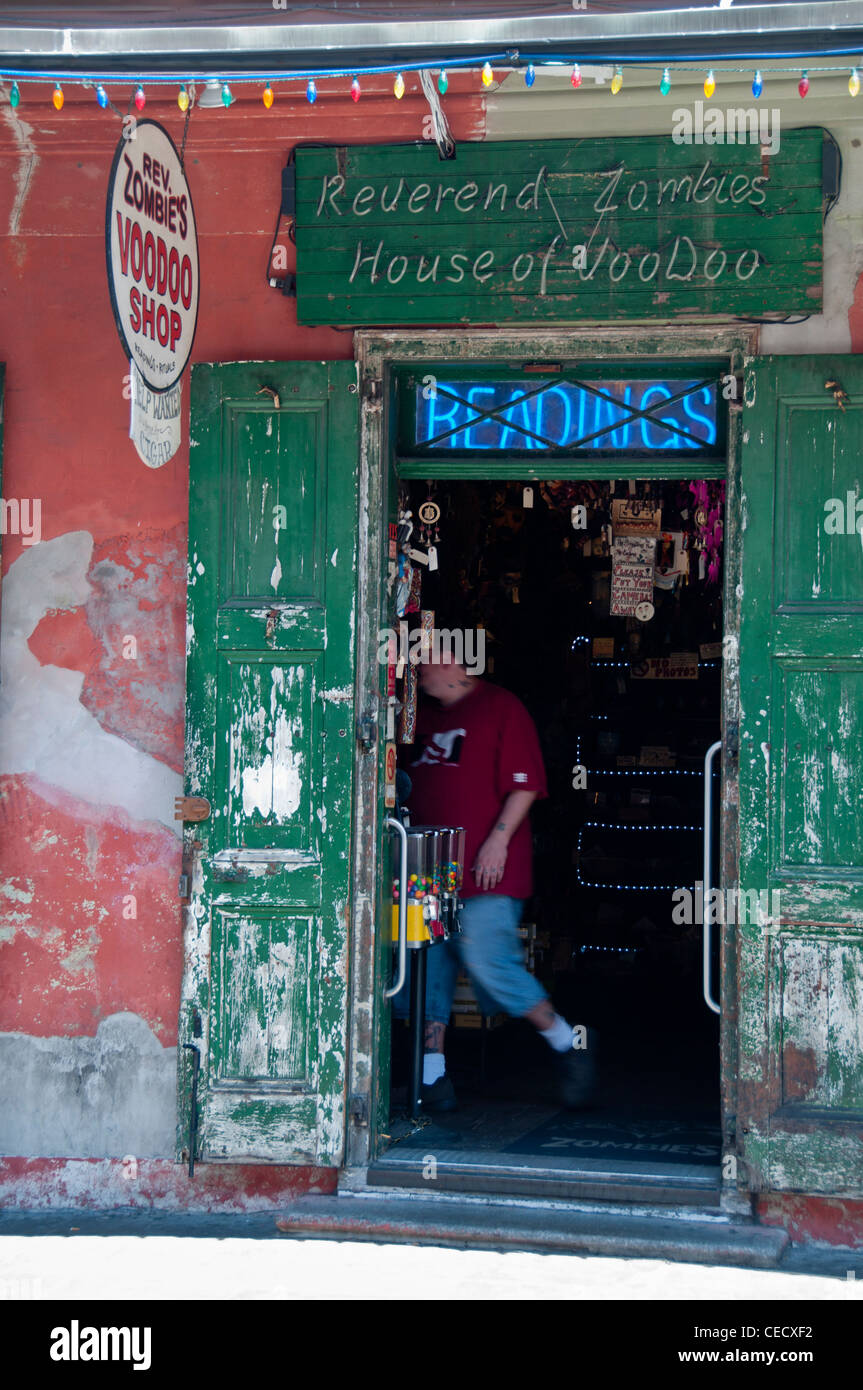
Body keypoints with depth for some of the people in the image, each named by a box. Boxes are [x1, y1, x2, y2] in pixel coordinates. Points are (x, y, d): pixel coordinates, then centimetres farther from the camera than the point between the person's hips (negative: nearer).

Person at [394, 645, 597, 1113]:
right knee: (427, 971, 2)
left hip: (488, 869, -7)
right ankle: (432, 1080, 8)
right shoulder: (421, 716, 18)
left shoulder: (501, 707, -3)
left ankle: (568, 1043, 5)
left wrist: (498, 838, -16)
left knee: (488, 961, -14)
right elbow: (411, 788, 26)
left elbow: (525, 784, -8)